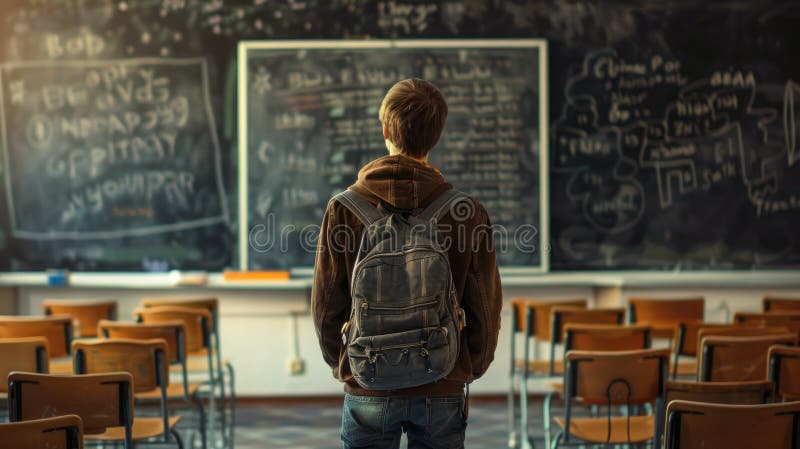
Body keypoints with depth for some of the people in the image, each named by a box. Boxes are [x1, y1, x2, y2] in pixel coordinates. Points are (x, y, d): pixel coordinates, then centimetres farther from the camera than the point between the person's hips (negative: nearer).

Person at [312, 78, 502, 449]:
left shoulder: (344, 209, -8)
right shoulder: (467, 212, -8)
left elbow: (325, 305, -2)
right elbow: (486, 308, -3)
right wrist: (469, 370, 13)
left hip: (367, 390, 0)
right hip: (443, 391, 0)